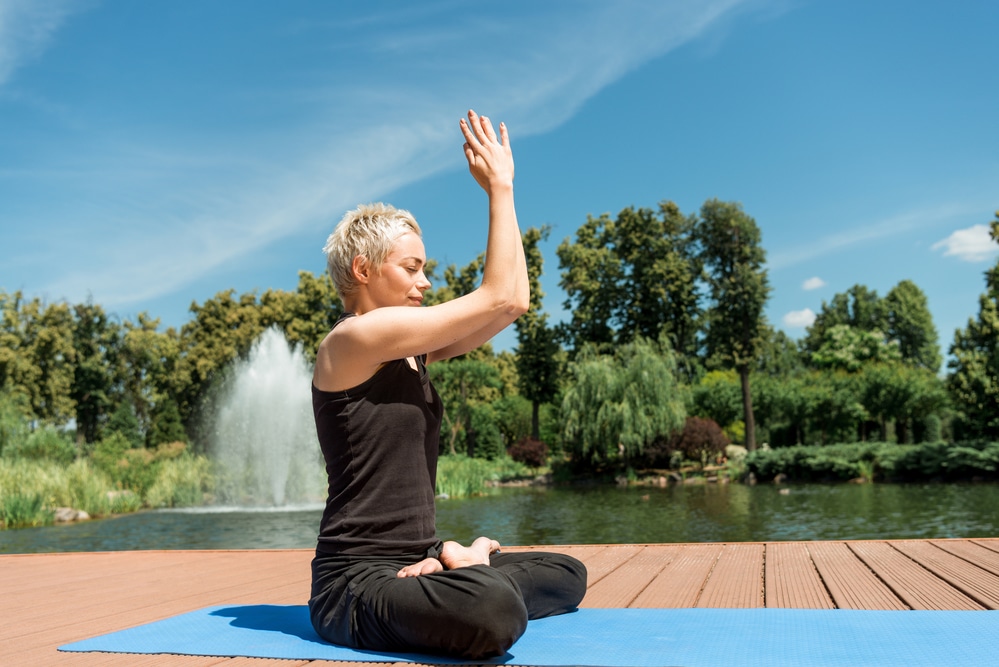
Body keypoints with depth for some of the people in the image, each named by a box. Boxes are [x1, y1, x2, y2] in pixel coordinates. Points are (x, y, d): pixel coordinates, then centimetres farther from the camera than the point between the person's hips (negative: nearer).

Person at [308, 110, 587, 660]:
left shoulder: (410, 349, 12)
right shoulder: (353, 339, -14)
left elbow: (513, 302, 13)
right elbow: (497, 296, -14)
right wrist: (500, 188, -8)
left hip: (411, 565, 9)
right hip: (356, 583, -9)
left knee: (567, 575, 19)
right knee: (495, 610, -39)